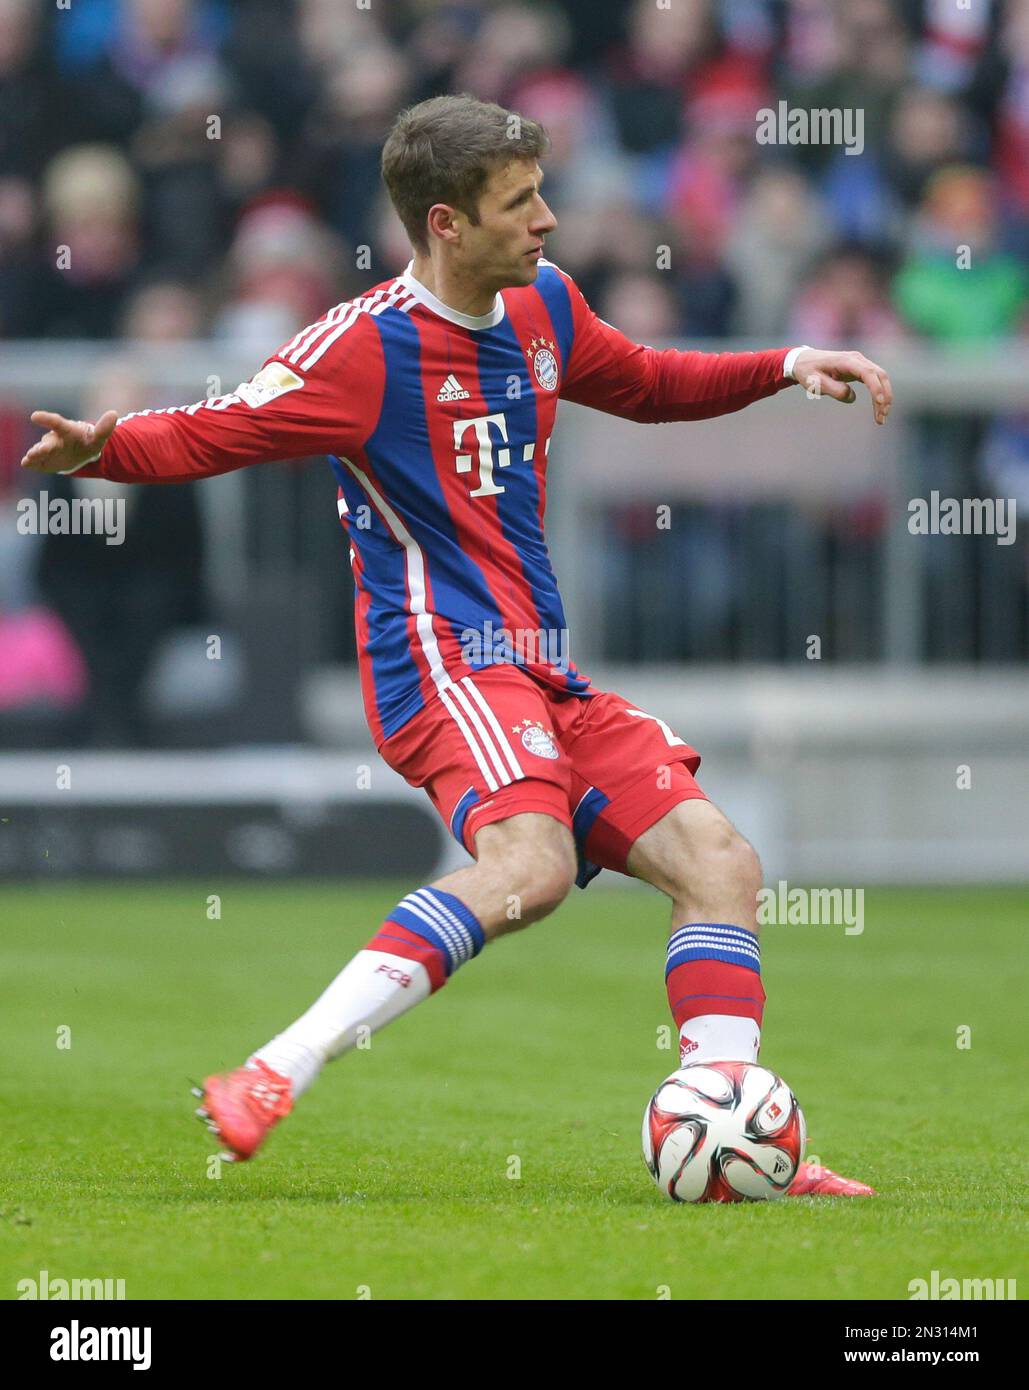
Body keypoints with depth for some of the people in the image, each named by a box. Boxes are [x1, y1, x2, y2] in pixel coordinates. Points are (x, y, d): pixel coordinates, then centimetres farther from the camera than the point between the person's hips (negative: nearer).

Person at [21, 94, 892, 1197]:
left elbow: (645, 384, 32)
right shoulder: (367, 344, -11)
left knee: (716, 860, 2)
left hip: (543, 670, 9)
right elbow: (211, 435, -13)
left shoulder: (542, 305, 13)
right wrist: (101, 449, -33)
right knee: (531, 862, -33)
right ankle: (272, 1080, -37)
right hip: (443, 653, -9)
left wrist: (782, 369, 21)